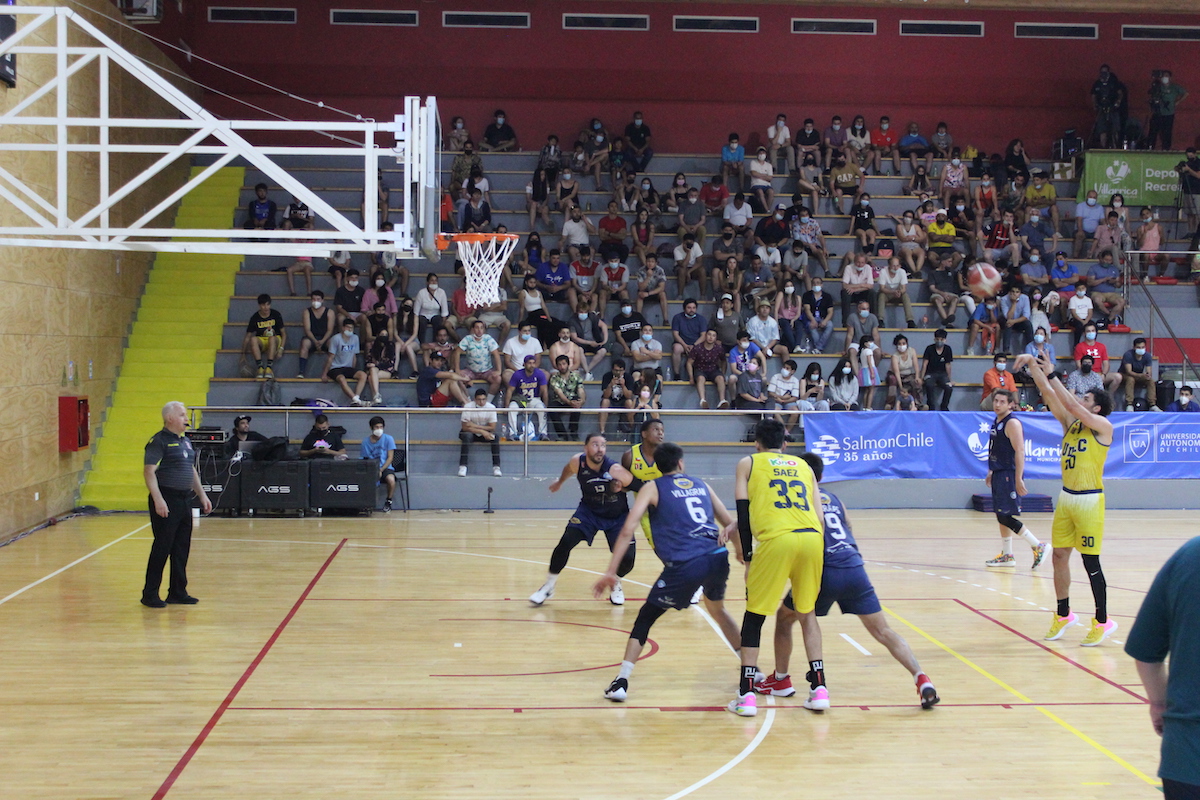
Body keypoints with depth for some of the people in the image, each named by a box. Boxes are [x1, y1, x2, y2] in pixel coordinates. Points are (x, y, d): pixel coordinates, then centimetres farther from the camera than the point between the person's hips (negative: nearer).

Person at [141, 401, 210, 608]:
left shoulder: (185, 442, 16)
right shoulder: (159, 441, -9)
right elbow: (149, 471, -16)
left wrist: (202, 495, 19)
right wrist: (158, 499, -24)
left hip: (184, 500, 8)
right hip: (166, 501, -8)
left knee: (182, 549, 10)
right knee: (162, 548, -5)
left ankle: (178, 592, 18)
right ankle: (149, 594, 3)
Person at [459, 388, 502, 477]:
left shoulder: (491, 408, -13)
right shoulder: (468, 407, -18)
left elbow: (492, 427, -14)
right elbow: (465, 427, -21)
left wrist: (475, 426, -22)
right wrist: (482, 431, -30)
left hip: (485, 433, 2)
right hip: (471, 433, -2)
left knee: (496, 436, -27)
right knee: (467, 436, -35)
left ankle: (496, 467, -23)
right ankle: (462, 466, -33)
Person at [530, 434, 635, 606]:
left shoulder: (615, 470, -32)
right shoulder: (577, 462, -20)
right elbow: (568, 469, 7)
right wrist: (559, 481, 24)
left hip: (618, 516, -2)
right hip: (589, 510, 2)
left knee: (627, 558, -11)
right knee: (565, 543, -18)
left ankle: (615, 584, 25)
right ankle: (549, 586, 2)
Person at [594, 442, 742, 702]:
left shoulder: (652, 488, 11)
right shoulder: (701, 485, 23)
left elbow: (627, 530, -2)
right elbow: (730, 524, 24)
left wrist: (611, 572, -3)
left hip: (685, 564, -4)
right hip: (718, 558, 4)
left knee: (645, 618, 11)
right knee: (717, 608, 33)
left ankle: (621, 682, -1)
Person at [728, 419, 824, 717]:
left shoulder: (748, 463, 20)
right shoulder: (804, 466, 28)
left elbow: (743, 512, 9)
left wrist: (747, 555, 12)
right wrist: (818, 568, 26)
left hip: (776, 539, -3)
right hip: (813, 537, 3)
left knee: (754, 616, 9)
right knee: (806, 612, 22)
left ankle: (746, 695, 5)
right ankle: (820, 689, 18)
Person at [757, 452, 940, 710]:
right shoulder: (834, 500, 25)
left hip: (826, 572, -4)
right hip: (855, 569, 4)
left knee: (784, 617, 19)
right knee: (883, 631, 5)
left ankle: (780, 680, 23)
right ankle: (921, 679, -11)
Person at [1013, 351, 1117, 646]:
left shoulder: (1103, 427, -9)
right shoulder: (1071, 423, 10)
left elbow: (1070, 403, -19)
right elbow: (1050, 395, 4)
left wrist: (1051, 374, -14)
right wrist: (1033, 366, -6)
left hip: (1089, 500, -7)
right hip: (1066, 497, 7)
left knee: (1090, 562, -4)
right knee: (1059, 556, 8)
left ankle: (1103, 621, 6)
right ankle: (1063, 614, 21)